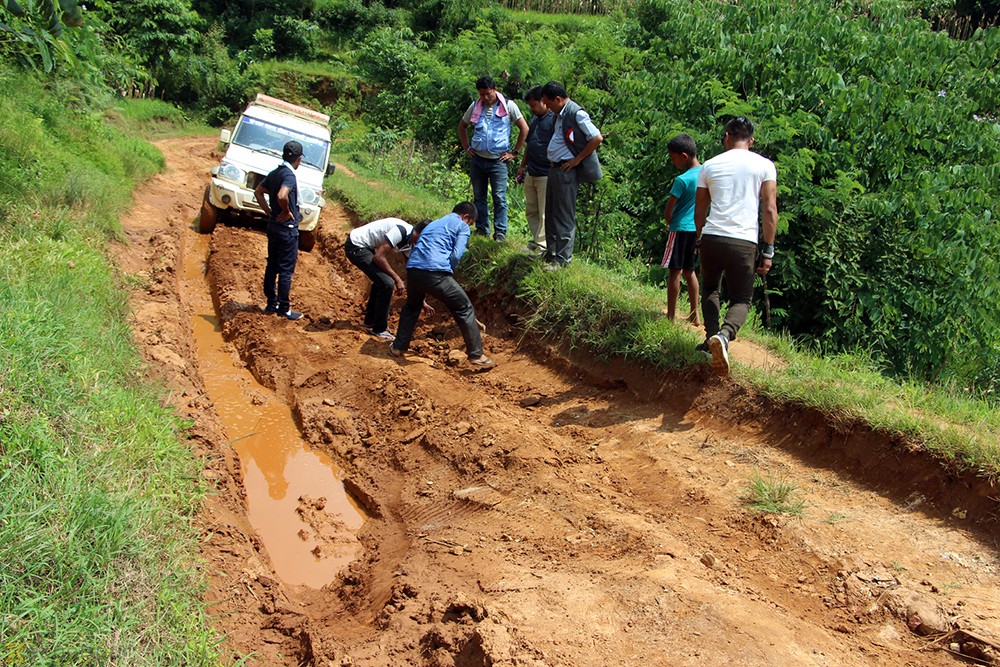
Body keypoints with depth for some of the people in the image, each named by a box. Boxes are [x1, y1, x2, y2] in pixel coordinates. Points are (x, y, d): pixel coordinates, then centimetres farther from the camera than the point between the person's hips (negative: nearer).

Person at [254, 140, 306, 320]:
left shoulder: (274, 173, 8)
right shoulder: (289, 175, -19)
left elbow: (258, 192, 17)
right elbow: (282, 196, -35)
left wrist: (269, 211, 13)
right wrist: (286, 212, -19)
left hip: (273, 226, 9)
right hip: (287, 229, -9)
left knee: (272, 266, 14)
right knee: (286, 270, -2)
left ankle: (271, 304, 22)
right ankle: (284, 309, 2)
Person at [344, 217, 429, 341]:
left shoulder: (409, 243, 6)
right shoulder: (401, 231, -23)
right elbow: (379, 257, -25)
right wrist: (397, 279, -18)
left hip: (364, 246, 10)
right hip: (355, 247, -10)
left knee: (381, 280, 21)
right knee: (386, 284, -11)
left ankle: (370, 321, 34)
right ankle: (379, 329, 2)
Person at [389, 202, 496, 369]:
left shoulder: (433, 224, 32)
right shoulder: (462, 226, 10)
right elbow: (456, 255, -6)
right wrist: (449, 272, 12)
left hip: (412, 269, 7)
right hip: (435, 272, -7)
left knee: (412, 306, 34)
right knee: (465, 310, 7)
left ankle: (398, 347, 38)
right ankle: (477, 356, 6)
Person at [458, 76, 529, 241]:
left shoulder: (508, 106, -3)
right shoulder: (475, 106, 7)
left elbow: (524, 128, -2)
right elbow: (462, 126, 22)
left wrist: (515, 152, -3)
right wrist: (466, 147, 12)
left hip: (498, 160, -4)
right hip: (477, 159, 4)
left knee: (499, 198, -4)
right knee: (478, 197, 9)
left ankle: (500, 233, -1)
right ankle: (481, 230, 18)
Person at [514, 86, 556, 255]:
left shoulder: (555, 120, -13)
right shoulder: (535, 119, 15)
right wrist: (523, 167, 25)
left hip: (546, 176, -9)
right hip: (530, 174, 9)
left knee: (545, 214, -3)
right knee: (531, 211, 13)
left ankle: (541, 247, 2)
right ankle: (536, 242, 22)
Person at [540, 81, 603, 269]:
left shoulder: (576, 114, -15)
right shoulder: (560, 114, 13)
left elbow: (597, 138, -20)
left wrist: (577, 159, -15)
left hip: (566, 171, -10)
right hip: (554, 169, 10)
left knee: (564, 216, -4)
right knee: (551, 214, 15)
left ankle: (562, 259, 2)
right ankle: (551, 254, 26)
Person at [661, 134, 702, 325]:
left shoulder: (682, 180, -18)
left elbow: (668, 211, -15)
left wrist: (669, 222, 7)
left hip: (680, 229, -7)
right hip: (696, 229, 8)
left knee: (675, 272, -2)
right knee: (689, 271, 16)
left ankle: (670, 316, 3)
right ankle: (694, 315, 19)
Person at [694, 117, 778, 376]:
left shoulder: (710, 165, 11)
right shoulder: (764, 165, 6)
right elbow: (770, 210, -1)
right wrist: (768, 251, 3)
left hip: (711, 238, 2)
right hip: (744, 242, -2)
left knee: (710, 290, 26)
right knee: (741, 300, 9)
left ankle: (712, 334, 6)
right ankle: (724, 335, -21)